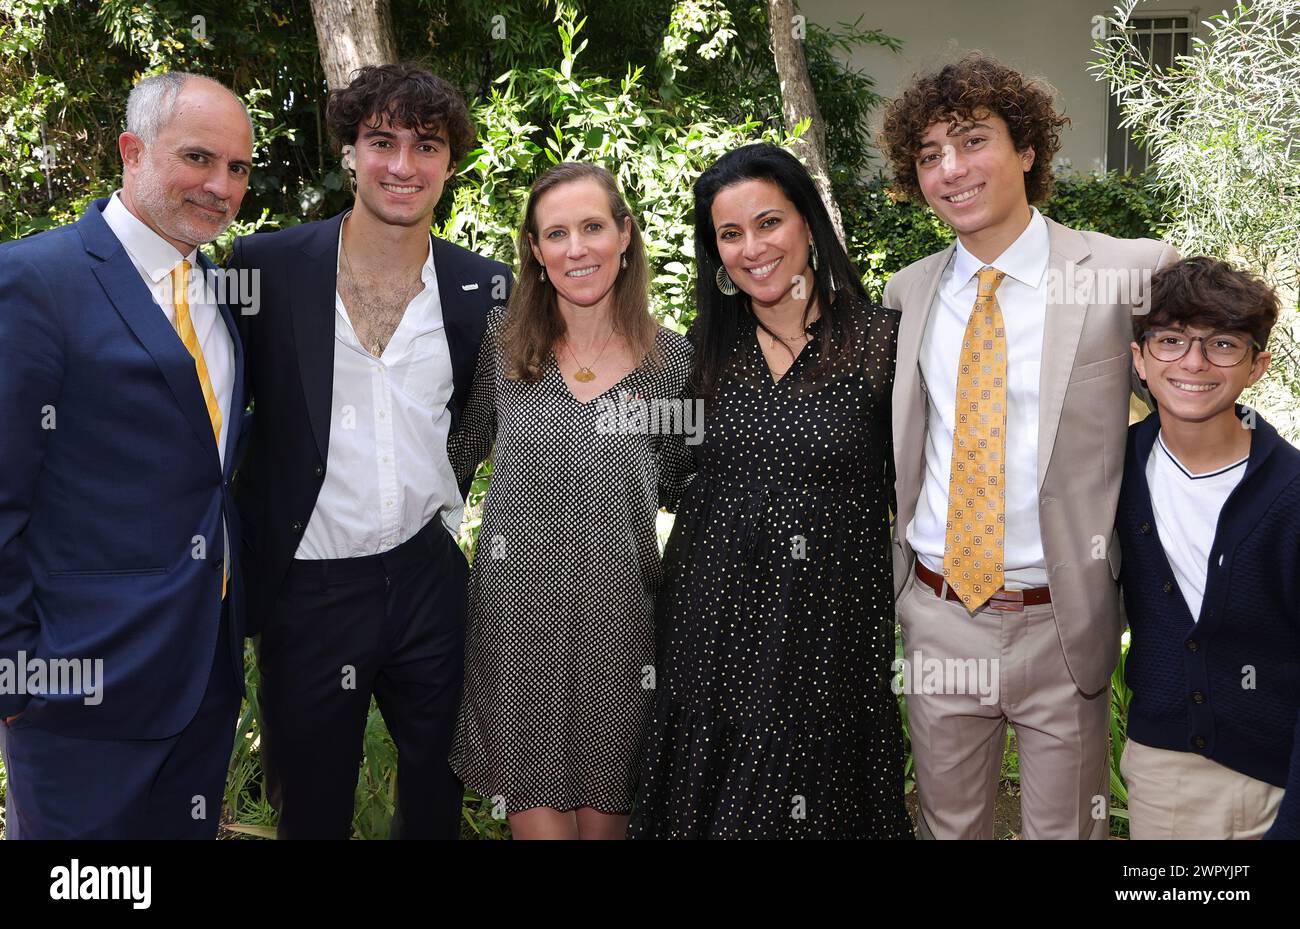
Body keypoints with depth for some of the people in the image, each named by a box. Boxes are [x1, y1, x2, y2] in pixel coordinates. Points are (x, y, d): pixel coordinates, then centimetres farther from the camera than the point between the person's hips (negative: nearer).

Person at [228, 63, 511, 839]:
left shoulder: (485, 286, 0)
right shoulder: (269, 267, -7)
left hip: (430, 578, 2)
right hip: (308, 590, -2)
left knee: (437, 800, 19)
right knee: (312, 809, 16)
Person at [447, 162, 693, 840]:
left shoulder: (672, 359, -2)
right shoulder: (502, 343, -1)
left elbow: (680, 483, 9)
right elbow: (458, 453, 9)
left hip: (618, 613, 0)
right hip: (515, 608, 0)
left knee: (605, 806, 14)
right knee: (536, 806, 7)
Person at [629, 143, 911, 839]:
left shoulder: (879, 337, -8)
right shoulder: (711, 343, 3)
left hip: (832, 623, -3)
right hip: (714, 619, 3)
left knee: (817, 805, 12)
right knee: (709, 803, 16)